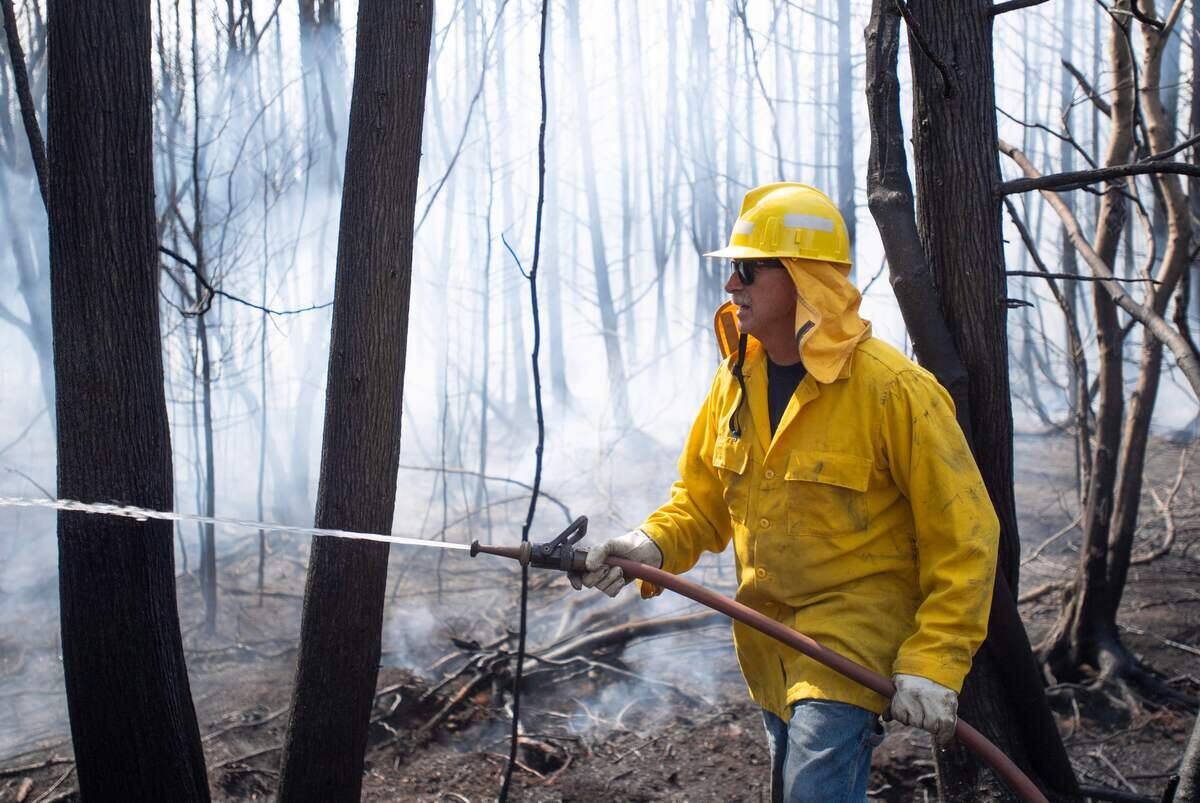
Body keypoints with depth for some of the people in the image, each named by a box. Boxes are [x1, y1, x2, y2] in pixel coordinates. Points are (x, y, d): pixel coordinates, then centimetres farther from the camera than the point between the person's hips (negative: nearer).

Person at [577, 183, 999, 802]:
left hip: (857, 629, -7)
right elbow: (703, 498, 10)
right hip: (768, 634, 7)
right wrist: (653, 546, -11)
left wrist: (933, 664, -19)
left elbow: (963, 537, -15)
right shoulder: (736, 380, 1)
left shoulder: (892, 389, -19)